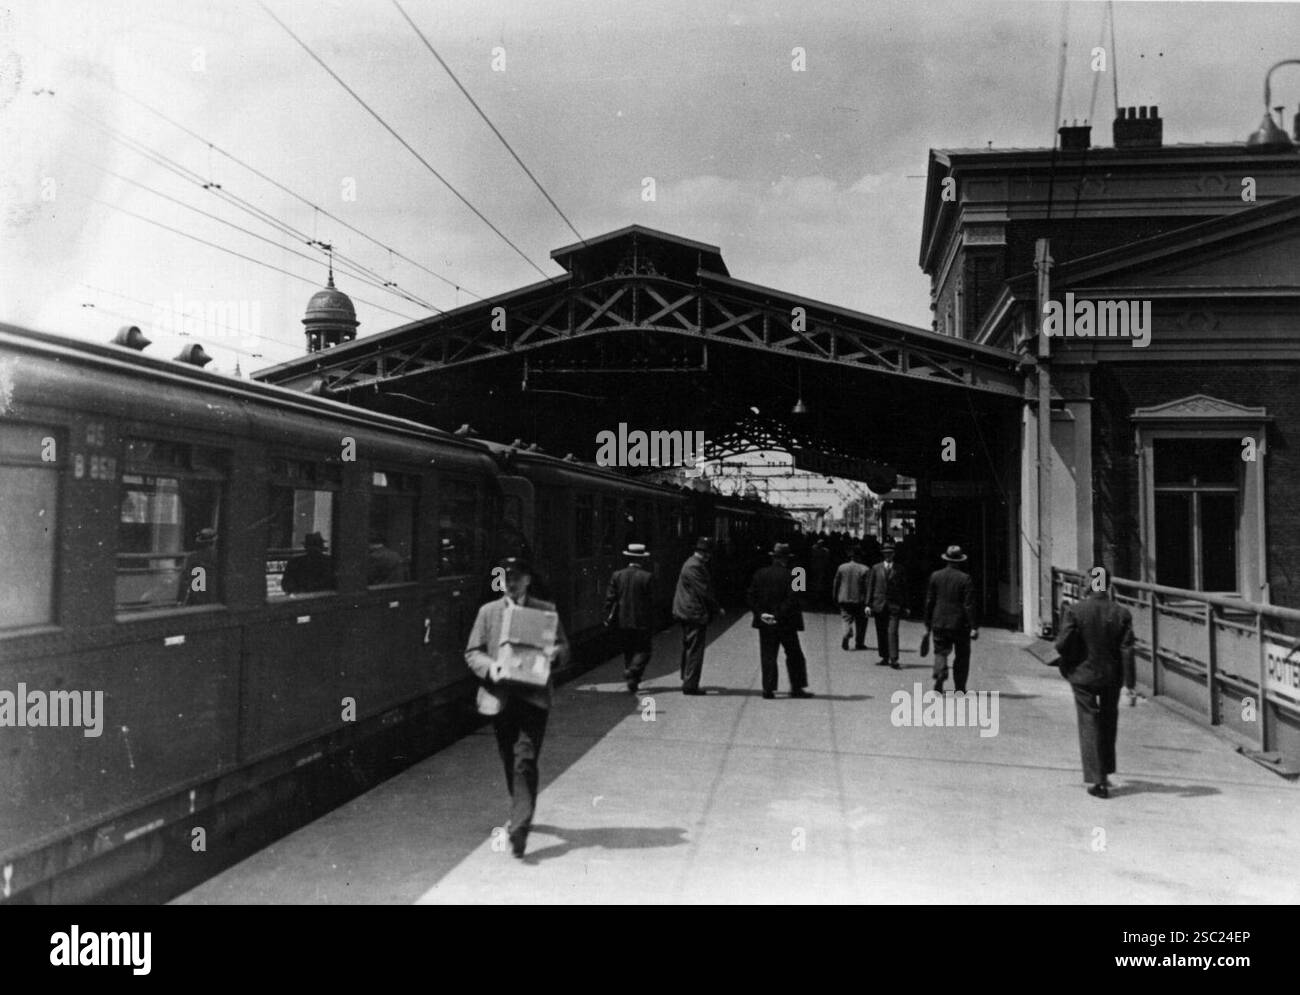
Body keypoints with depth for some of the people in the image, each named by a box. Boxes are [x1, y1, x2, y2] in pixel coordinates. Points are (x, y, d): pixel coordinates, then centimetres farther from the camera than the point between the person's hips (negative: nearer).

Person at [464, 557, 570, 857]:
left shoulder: (546, 610, 6)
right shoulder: (488, 612, 9)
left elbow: (563, 647, 9)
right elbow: (472, 652, 8)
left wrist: (554, 656, -14)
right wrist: (489, 667, -13)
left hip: (533, 695, -3)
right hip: (499, 697, 3)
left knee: (525, 760, -13)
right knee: (510, 762, 14)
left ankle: (520, 826, -13)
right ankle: (522, 813, 36)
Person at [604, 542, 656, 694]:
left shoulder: (617, 575, 0)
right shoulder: (647, 577, -9)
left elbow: (609, 599, 0)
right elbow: (651, 602, -7)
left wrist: (608, 618, 7)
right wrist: (652, 624, 0)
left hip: (622, 621, 4)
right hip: (641, 622, -4)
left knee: (628, 650, 16)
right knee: (642, 650, 5)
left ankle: (632, 680, 19)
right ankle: (633, 673, -17)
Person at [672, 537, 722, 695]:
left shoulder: (693, 563, 14)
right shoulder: (694, 567, -19)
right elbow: (704, 591, -19)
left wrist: (715, 607, 15)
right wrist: (717, 609, -9)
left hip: (686, 613, 11)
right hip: (695, 614, -11)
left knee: (688, 648, 19)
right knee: (695, 650, -6)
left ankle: (687, 681, 31)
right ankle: (690, 684, -3)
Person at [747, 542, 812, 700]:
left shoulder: (760, 574, 3)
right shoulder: (790, 576, -10)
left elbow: (751, 597, 1)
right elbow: (792, 600, -17)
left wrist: (760, 613, -3)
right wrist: (779, 616, -14)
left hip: (765, 624, 3)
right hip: (786, 623, -3)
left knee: (767, 656, 7)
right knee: (794, 656, 10)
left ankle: (768, 688, 5)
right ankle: (797, 688, 13)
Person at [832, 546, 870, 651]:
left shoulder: (842, 567, 2)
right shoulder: (865, 569, -6)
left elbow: (836, 584, 5)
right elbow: (868, 587, -8)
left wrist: (835, 598, 15)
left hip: (844, 599, 2)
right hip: (859, 600, -2)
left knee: (847, 619, 9)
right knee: (860, 622, 13)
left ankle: (846, 634, -19)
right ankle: (859, 643, 15)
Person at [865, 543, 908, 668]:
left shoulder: (900, 569, 6)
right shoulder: (876, 568, 8)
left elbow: (904, 588, 8)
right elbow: (870, 586, 8)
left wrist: (905, 606, 5)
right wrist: (868, 604, 1)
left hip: (894, 605, -2)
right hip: (879, 605, 2)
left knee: (892, 632, -12)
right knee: (881, 633, 6)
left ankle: (894, 659, -13)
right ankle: (884, 658, 16)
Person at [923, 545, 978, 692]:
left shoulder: (935, 576, 1)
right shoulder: (965, 578, -9)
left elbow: (929, 601, 5)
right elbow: (969, 605, -11)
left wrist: (928, 624, 12)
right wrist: (974, 627, -8)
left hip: (939, 623, 2)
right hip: (960, 624, -2)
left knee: (940, 652, 8)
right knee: (962, 656, 11)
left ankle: (939, 677, -17)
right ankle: (960, 688, 14)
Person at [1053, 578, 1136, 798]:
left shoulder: (1075, 611, -14)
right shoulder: (1122, 613, -7)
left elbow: (1062, 644, -13)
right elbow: (1127, 650, -8)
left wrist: (1067, 666, 9)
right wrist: (1130, 683, -4)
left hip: (1083, 675, -3)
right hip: (1112, 677, 3)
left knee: (1089, 727, 4)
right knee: (1108, 725, 20)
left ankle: (1098, 781, 0)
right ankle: (1105, 773, 32)